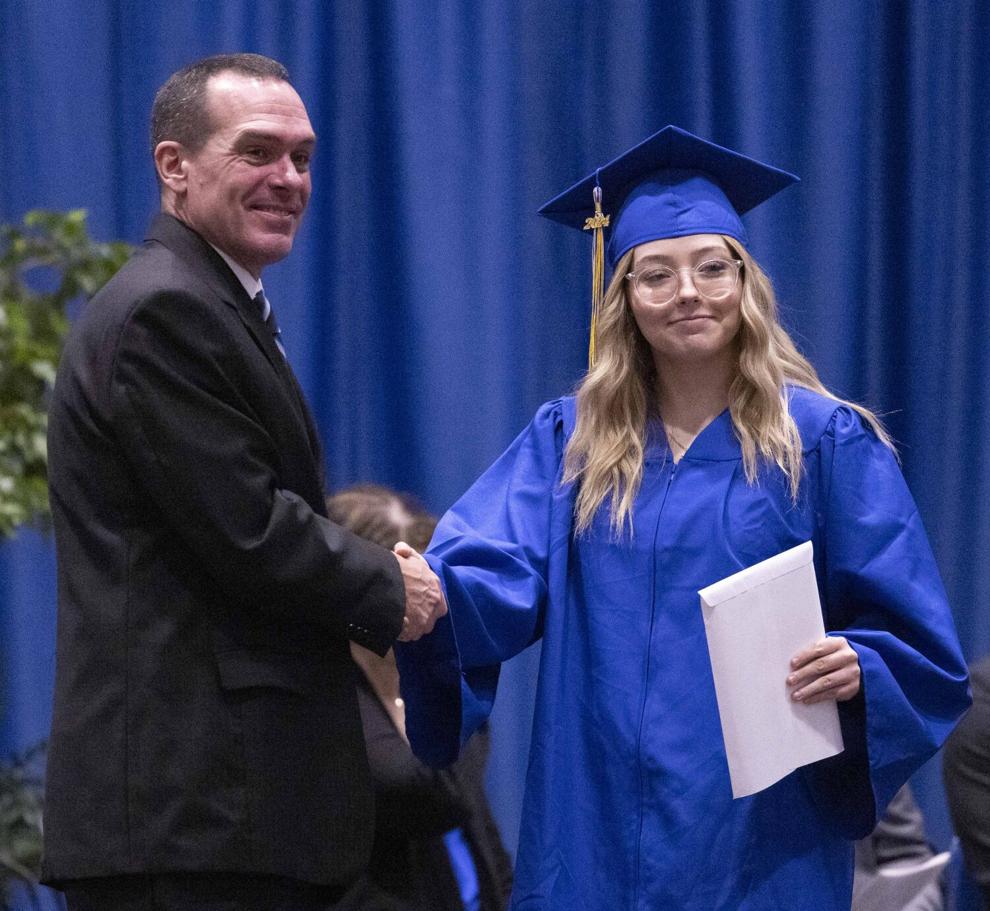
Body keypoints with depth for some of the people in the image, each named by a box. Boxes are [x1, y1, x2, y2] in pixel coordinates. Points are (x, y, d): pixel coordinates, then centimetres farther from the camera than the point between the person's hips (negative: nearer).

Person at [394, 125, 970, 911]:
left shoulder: (827, 442, 0)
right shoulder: (569, 441, 8)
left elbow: (920, 648, -2)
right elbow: (495, 577, -7)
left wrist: (856, 669, -23)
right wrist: (426, 593, -29)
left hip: (762, 844, -2)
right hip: (596, 839, 2)